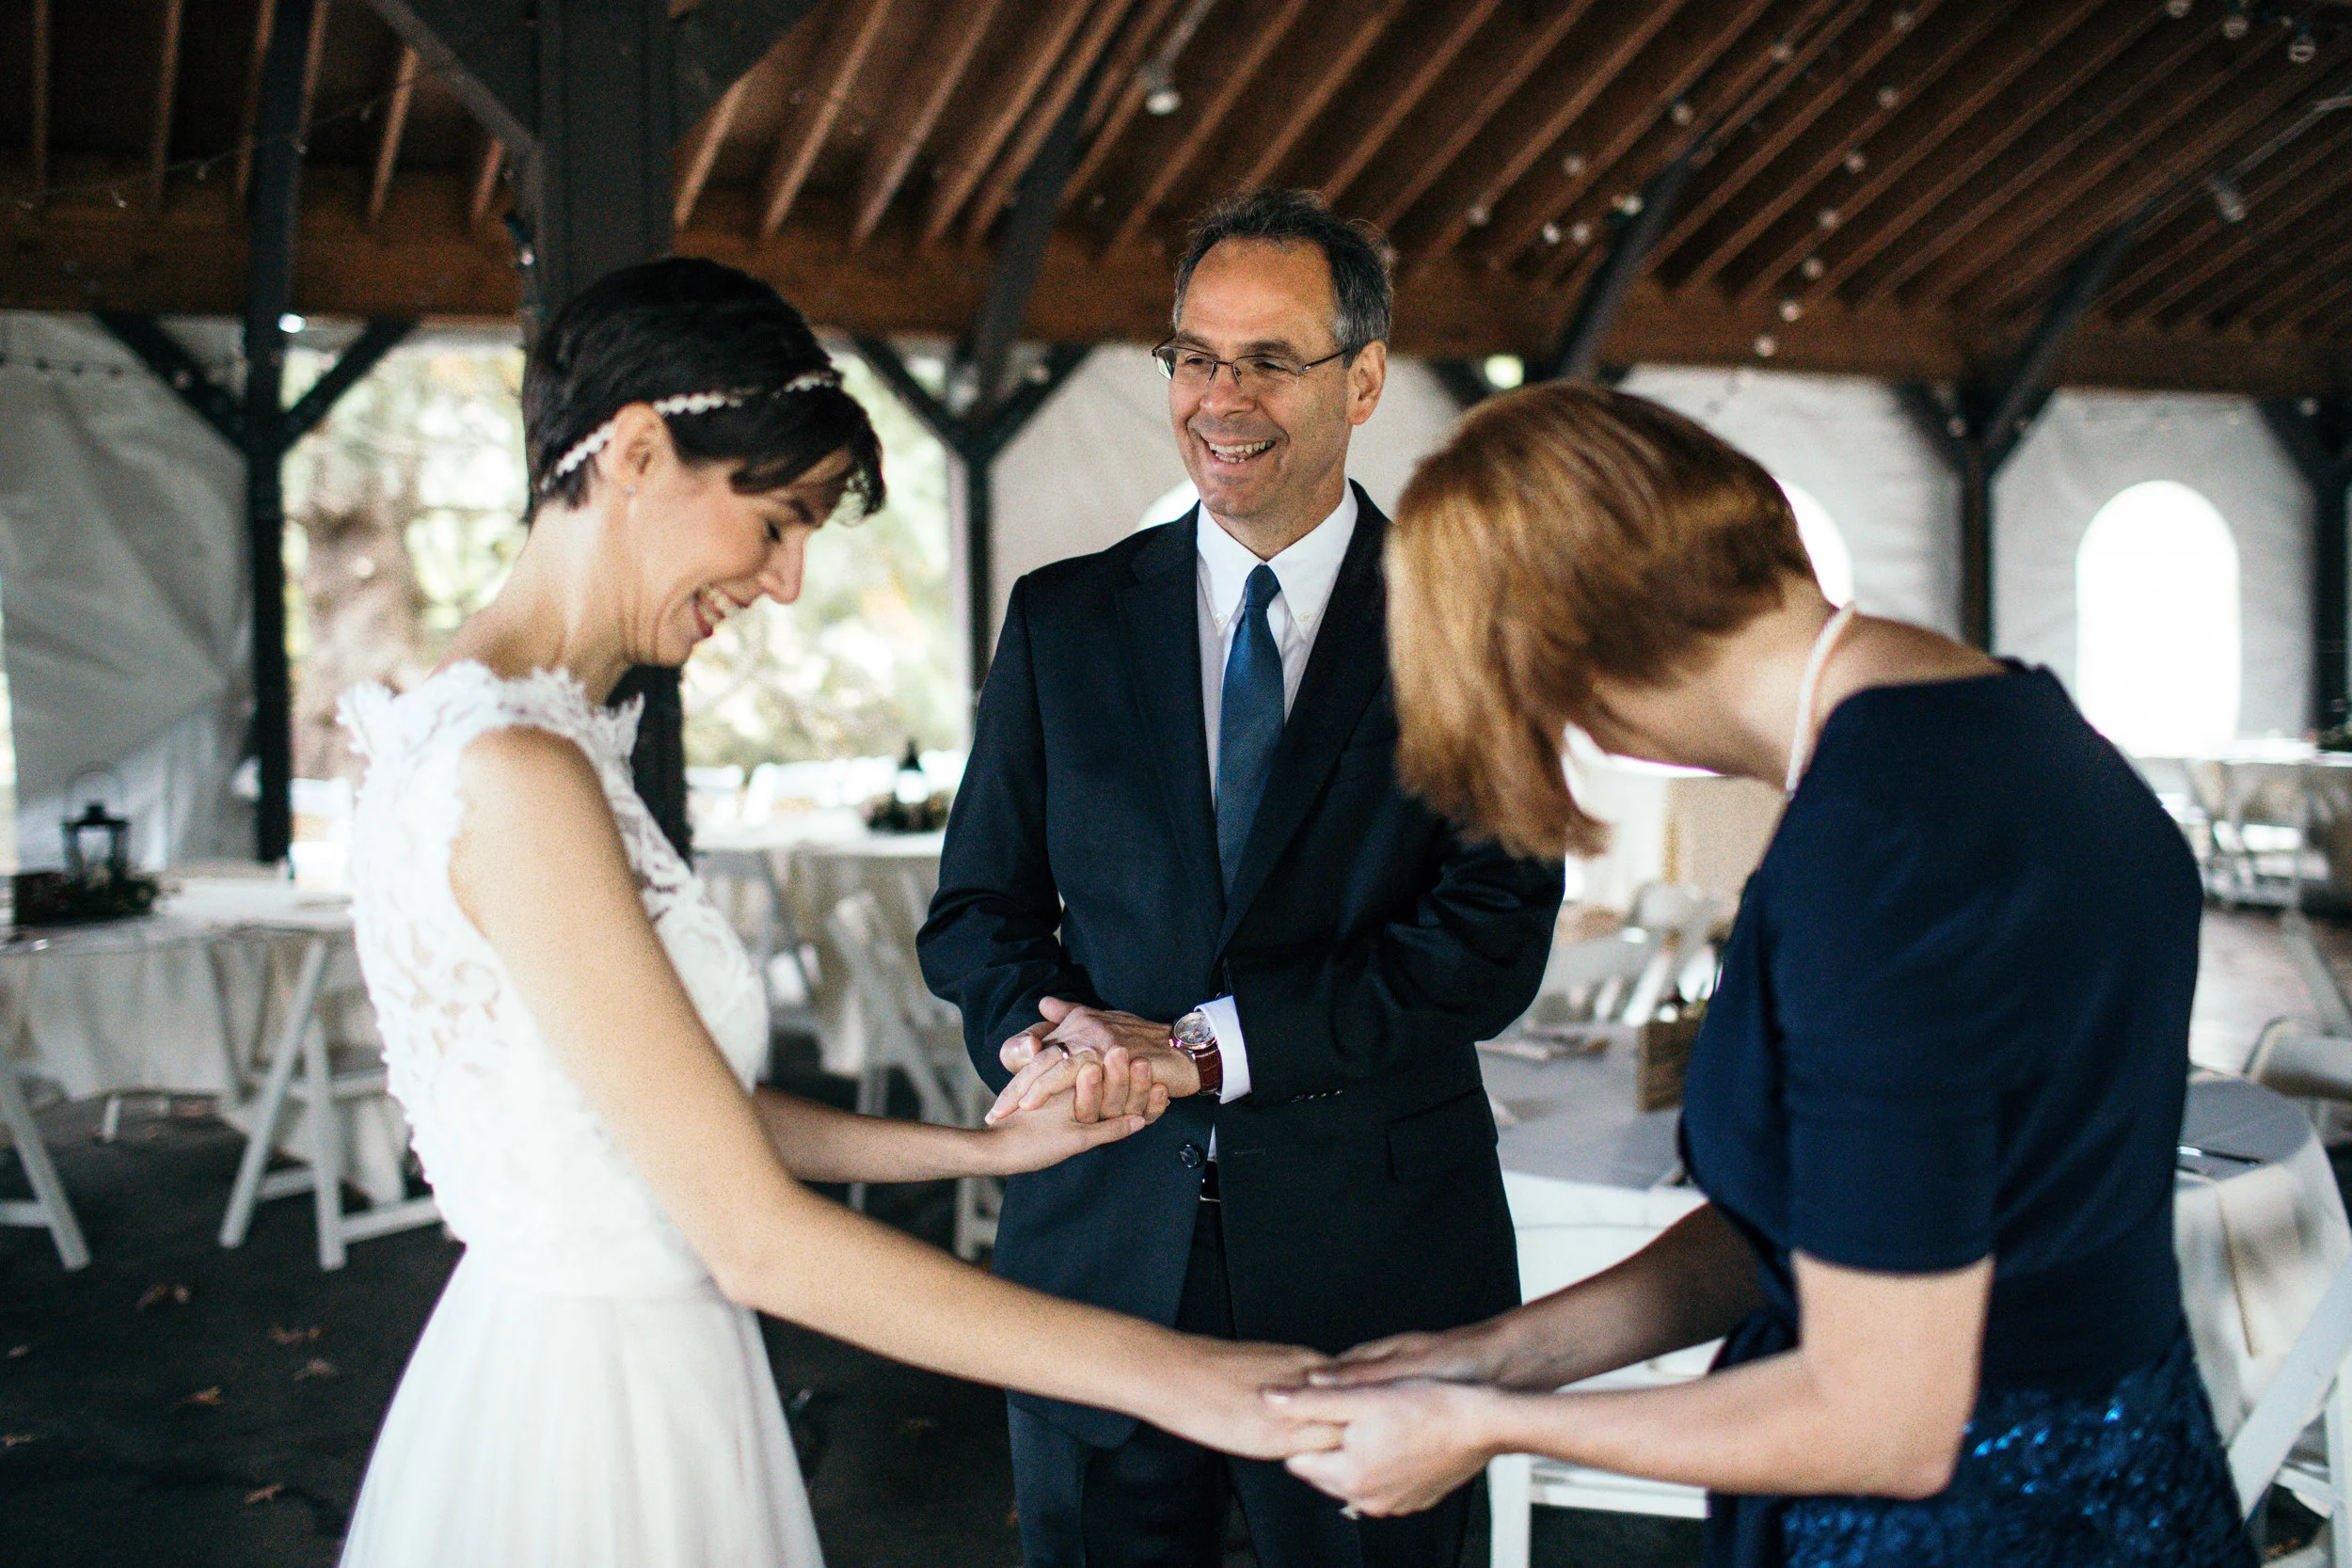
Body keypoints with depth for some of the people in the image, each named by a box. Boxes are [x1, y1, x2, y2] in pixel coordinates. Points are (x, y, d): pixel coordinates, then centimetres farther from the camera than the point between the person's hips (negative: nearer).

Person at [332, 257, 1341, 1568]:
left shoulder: (525, 733, 6)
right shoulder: (513, 771, -24)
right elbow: (760, 1241, -25)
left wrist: (982, 1147, 8)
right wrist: (1173, 1377, -22)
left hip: (606, 1367, 9)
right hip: (591, 1417, -9)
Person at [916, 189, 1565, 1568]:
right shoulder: (1065, 618, 6)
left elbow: (1495, 934, -11)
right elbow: (979, 908, 7)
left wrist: (1203, 1045, -18)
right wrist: (1041, 1034, -15)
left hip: (1376, 1256, -2)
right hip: (1101, 1237, 2)